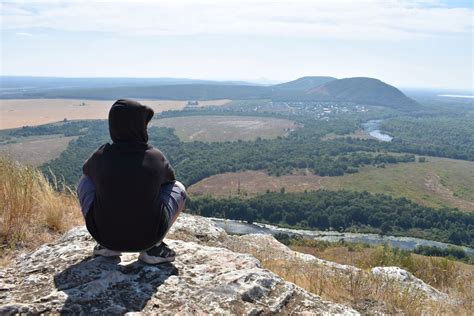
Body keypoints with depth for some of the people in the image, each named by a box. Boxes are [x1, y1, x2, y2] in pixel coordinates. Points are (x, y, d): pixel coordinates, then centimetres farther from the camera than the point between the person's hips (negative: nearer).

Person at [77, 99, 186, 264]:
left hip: (103, 234, 2)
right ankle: (154, 247, 5)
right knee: (178, 187, 17)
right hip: (148, 237, -1)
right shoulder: (156, 157, -10)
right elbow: (169, 178, 13)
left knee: (85, 181, 21)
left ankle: (108, 245, 14)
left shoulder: (100, 156, -7)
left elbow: (86, 170, 19)